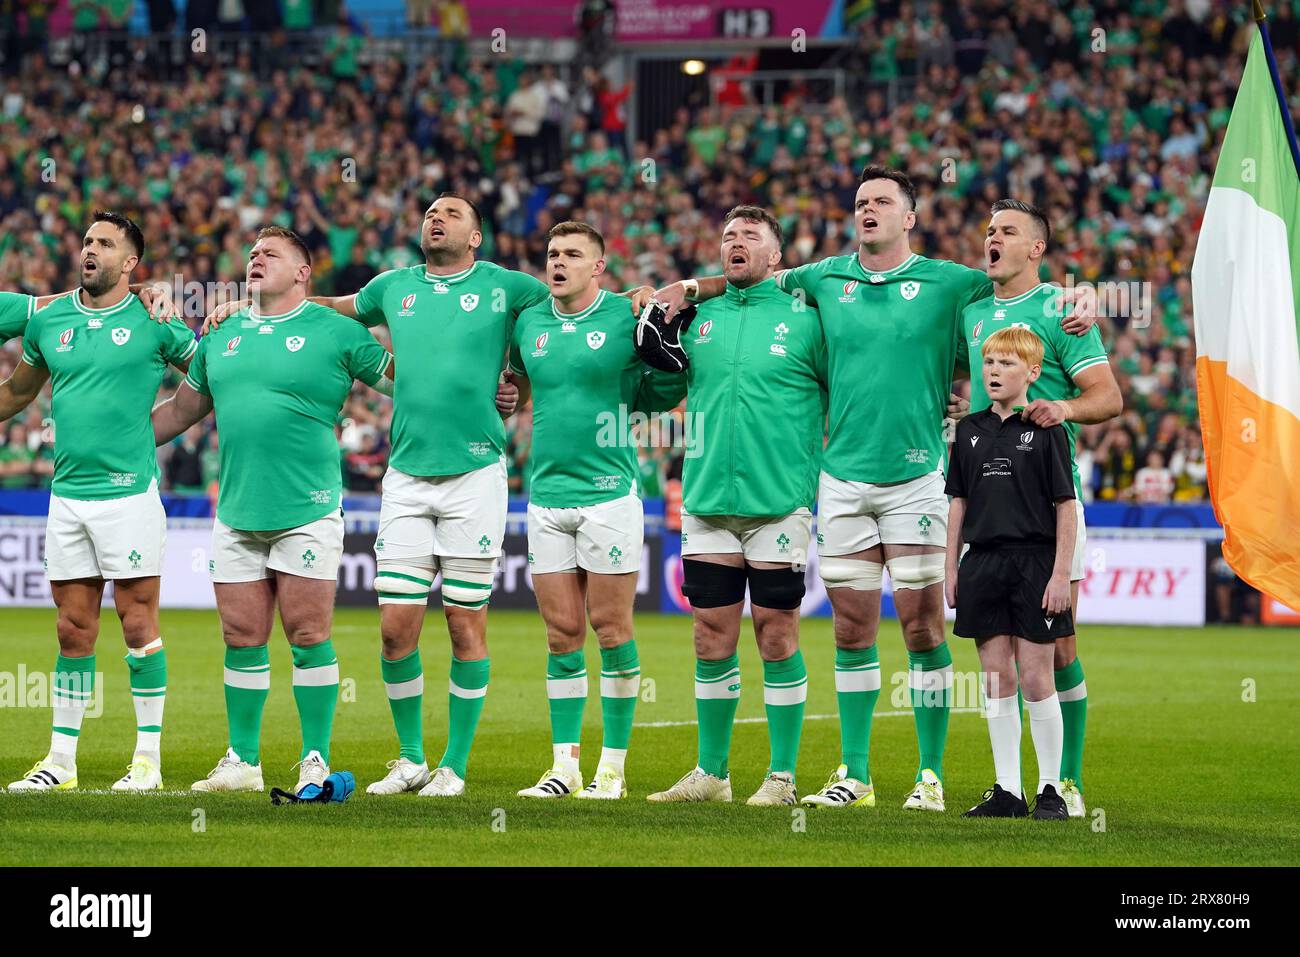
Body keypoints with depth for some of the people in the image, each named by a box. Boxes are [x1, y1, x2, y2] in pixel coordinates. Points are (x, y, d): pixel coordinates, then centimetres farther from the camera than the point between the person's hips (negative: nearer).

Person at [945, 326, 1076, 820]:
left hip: (1033, 562, -4)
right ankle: (1007, 791, 9)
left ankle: (1051, 789, 4)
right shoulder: (971, 430, 9)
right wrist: (951, 568, 9)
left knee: (1035, 679, -4)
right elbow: (959, 502, 13)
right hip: (983, 565, 4)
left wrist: (1061, 573, -10)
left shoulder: (1045, 431, -4)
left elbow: (1065, 505, -5)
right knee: (996, 681, 5)